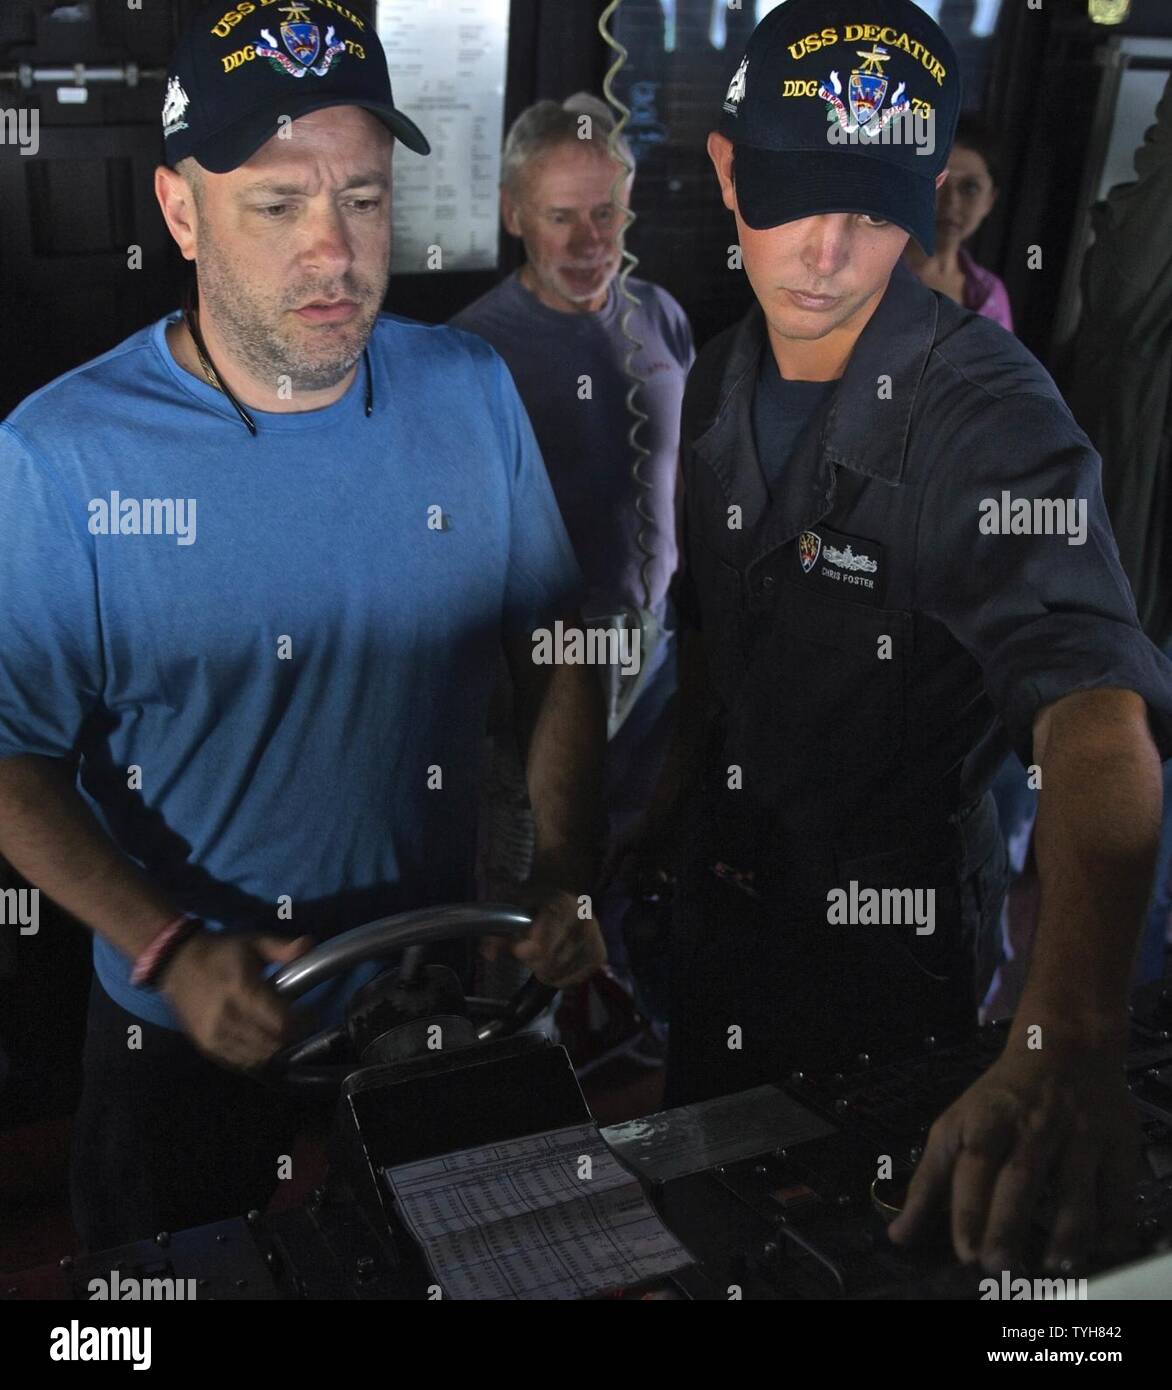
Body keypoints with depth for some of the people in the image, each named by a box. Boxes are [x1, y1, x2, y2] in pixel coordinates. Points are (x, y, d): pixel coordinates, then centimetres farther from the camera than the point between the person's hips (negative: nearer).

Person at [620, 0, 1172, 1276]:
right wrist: (677, 795, 12)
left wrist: (1065, 1040, -54)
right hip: (722, 887, 6)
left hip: (888, 922, -5)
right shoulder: (719, 384, -4)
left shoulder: (988, 410, -26)